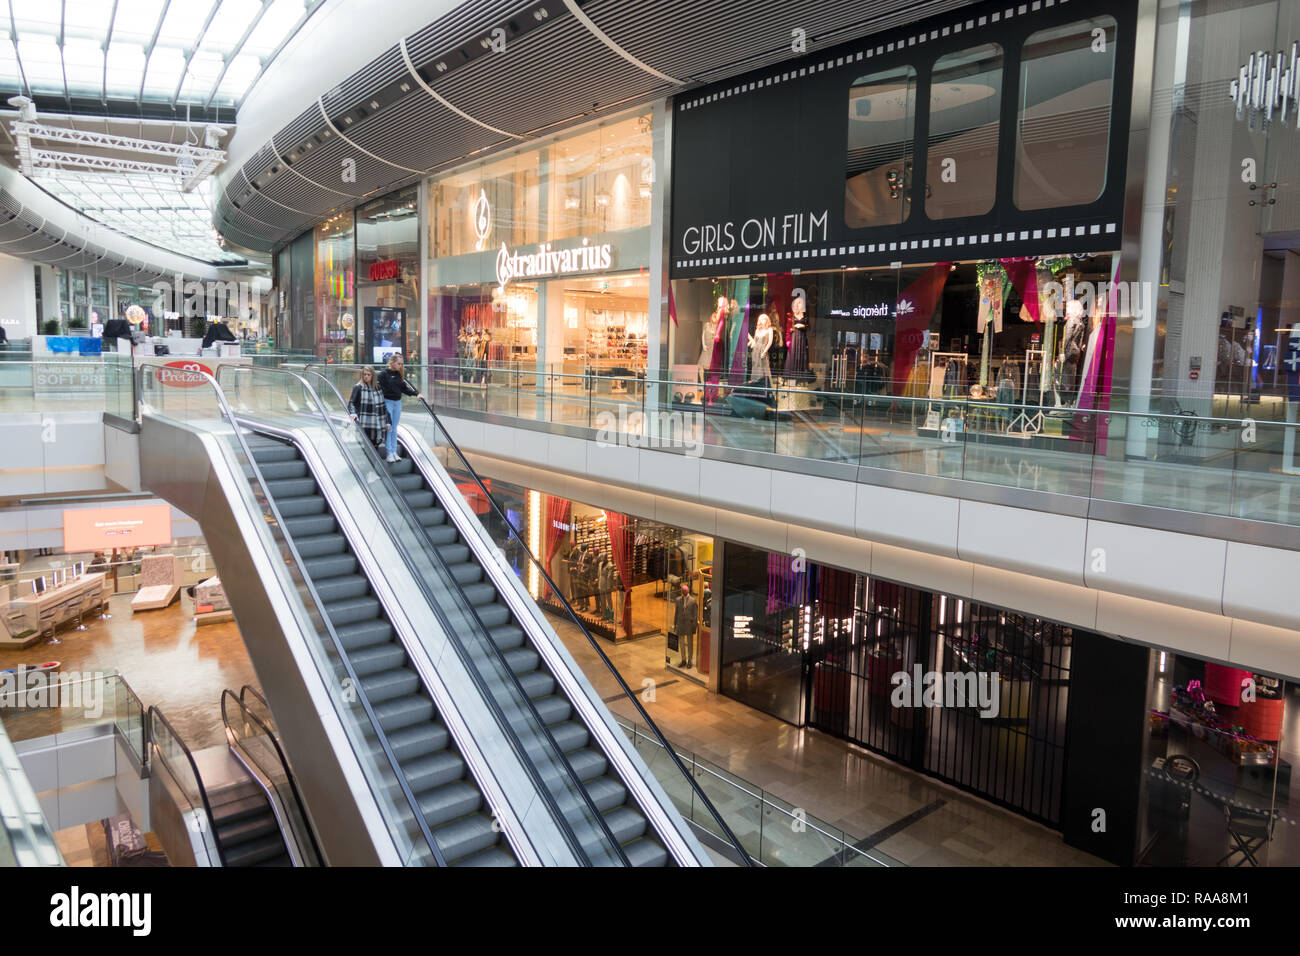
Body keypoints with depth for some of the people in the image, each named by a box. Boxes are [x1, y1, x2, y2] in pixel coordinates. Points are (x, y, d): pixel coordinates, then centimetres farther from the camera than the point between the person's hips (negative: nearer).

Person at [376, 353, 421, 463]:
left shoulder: (399, 375, 8)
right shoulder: (384, 374, -8)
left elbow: (404, 388, 12)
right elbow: (379, 390, -9)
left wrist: (416, 393, 0)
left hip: (397, 403, 6)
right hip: (387, 402, -5)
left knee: (394, 429, 10)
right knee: (388, 428, -4)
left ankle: (394, 452, 14)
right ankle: (389, 453, -1)